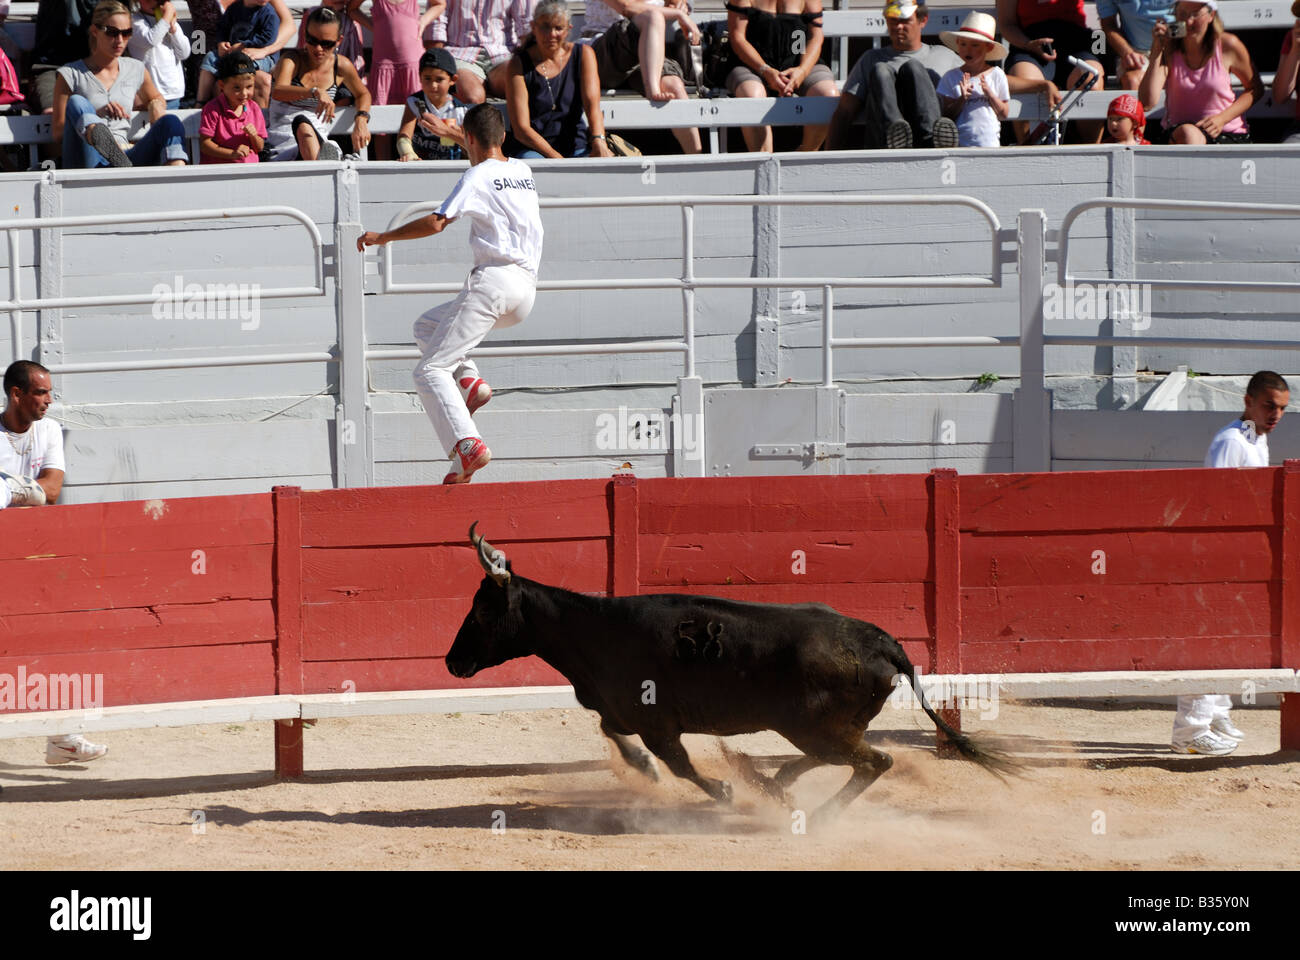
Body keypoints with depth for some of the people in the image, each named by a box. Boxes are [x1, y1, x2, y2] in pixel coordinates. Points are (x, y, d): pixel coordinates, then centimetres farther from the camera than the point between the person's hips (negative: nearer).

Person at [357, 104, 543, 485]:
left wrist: (383, 237, -2)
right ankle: (469, 381, 0)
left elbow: (436, 223, -14)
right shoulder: (523, 171, 18)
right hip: (526, 290, 8)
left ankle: (467, 445, -27)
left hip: (494, 281, -8)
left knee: (431, 370, -8)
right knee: (427, 326, 25)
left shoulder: (477, 176, -4)